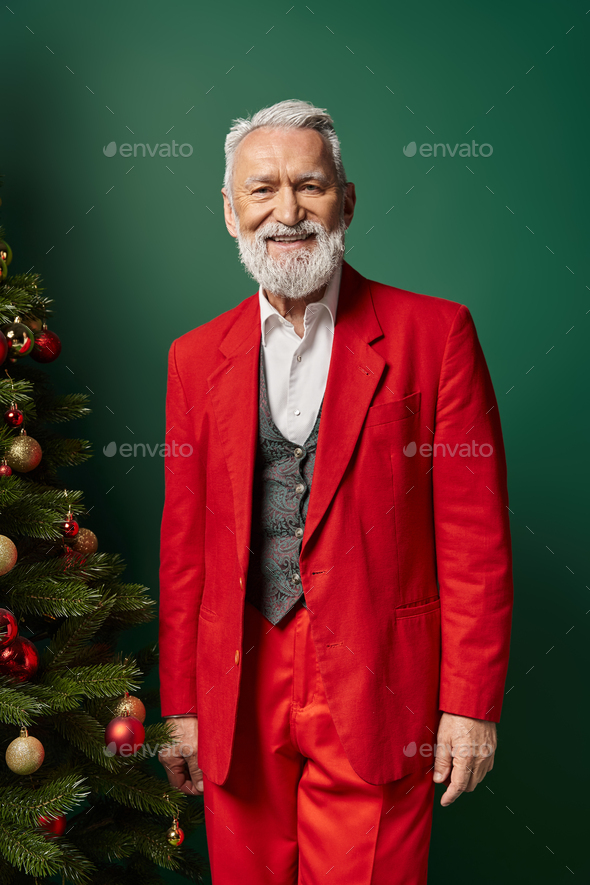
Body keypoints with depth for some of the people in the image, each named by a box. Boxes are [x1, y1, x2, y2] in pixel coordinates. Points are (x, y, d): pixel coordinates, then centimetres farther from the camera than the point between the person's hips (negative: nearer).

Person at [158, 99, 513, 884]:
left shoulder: (434, 333, -4)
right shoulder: (196, 356, 6)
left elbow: (475, 535, -5)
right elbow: (184, 547, 8)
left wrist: (470, 703, -6)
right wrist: (181, 704, 9)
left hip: (377, 699, -3)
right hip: (238, 695, 4)